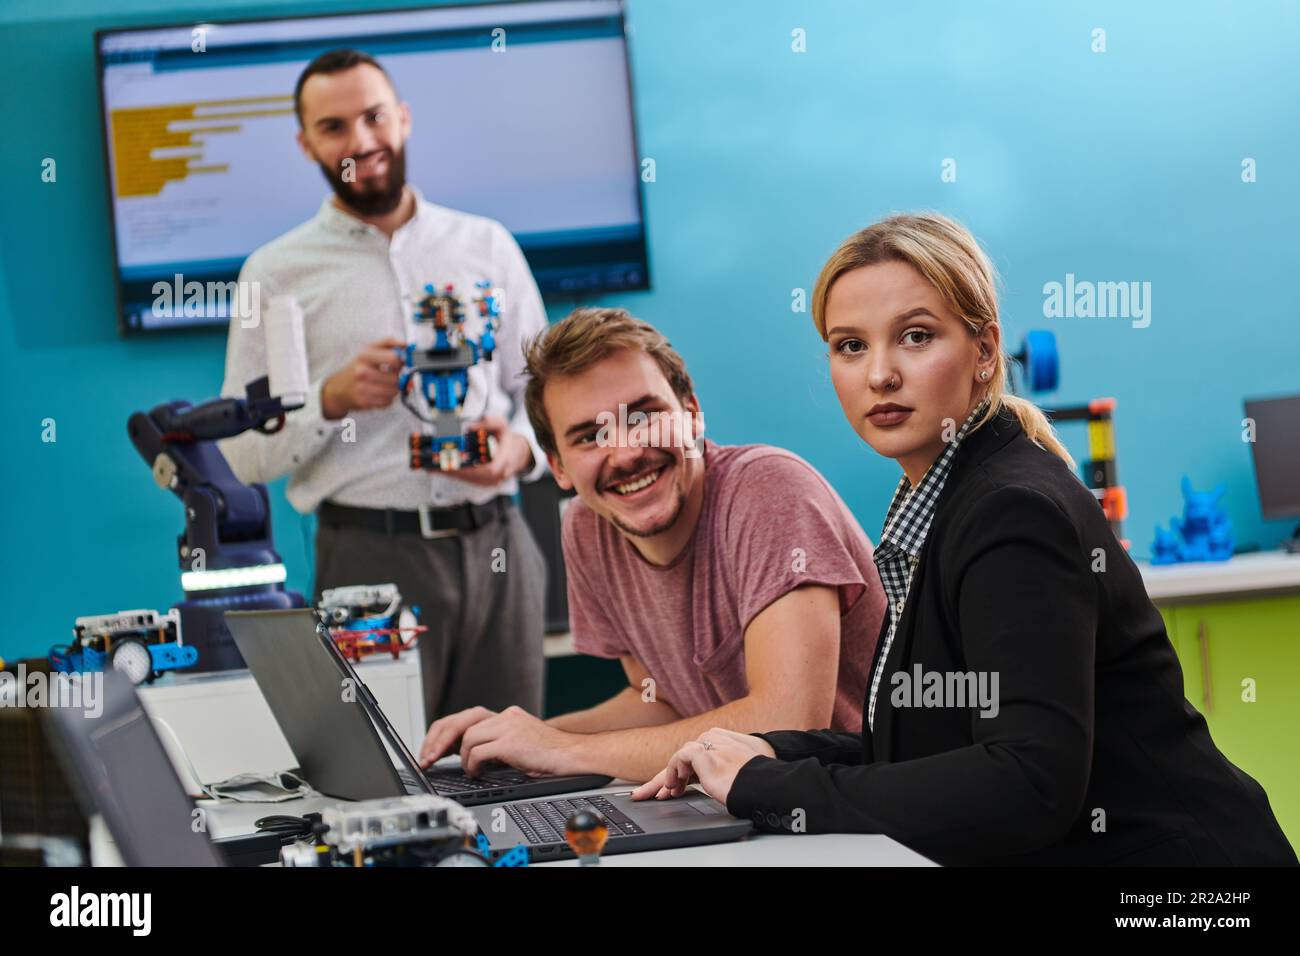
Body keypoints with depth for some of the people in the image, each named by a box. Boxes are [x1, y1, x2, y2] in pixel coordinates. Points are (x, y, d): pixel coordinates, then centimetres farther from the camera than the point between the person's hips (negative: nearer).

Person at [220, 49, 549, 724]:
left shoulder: (487, 246, 12)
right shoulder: (276, 274, 5)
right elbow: (242, 455, 2)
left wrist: (521, 446, -7)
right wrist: (333, 398, -15)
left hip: (496, 545, 2)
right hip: (371, 556, -2)